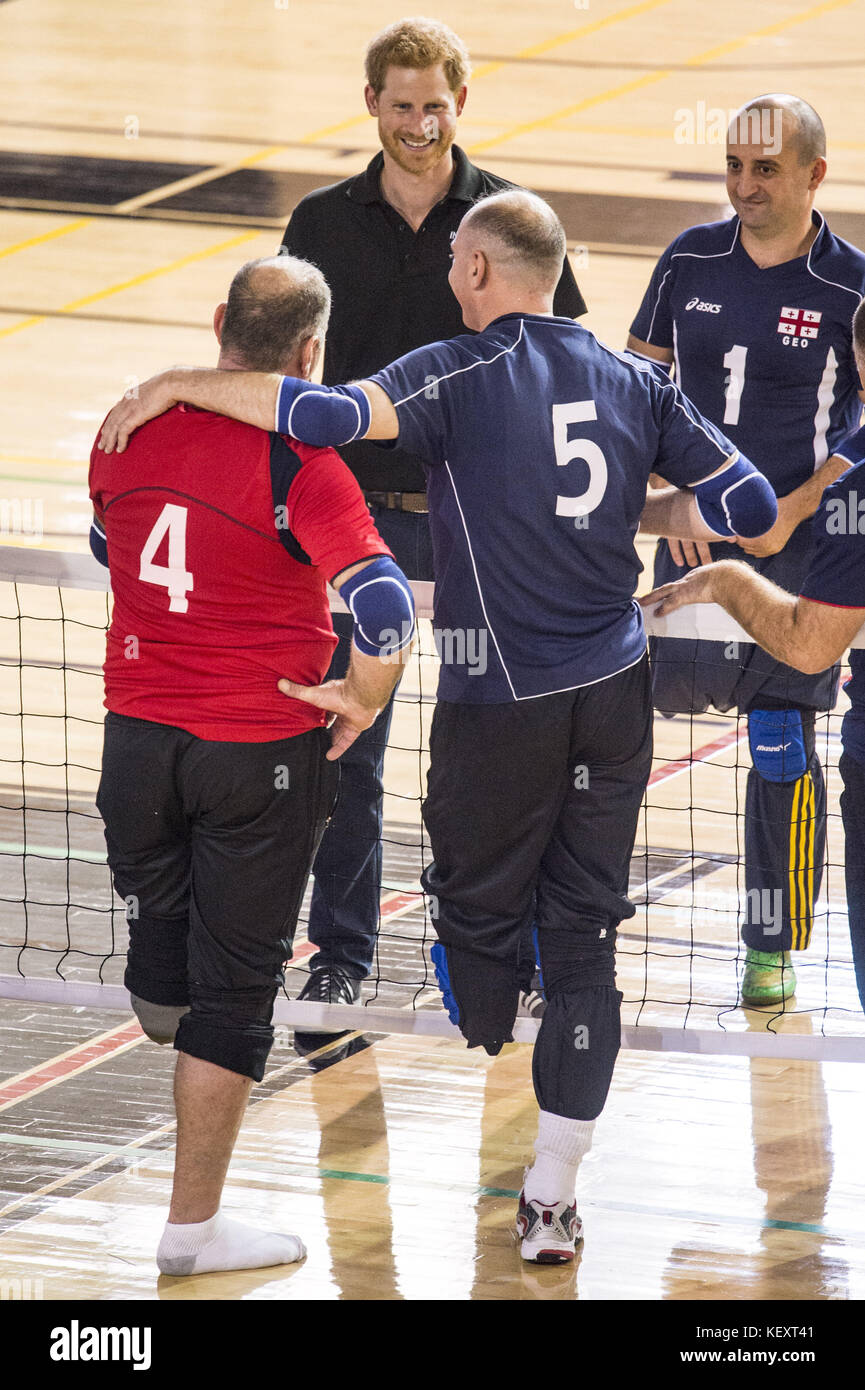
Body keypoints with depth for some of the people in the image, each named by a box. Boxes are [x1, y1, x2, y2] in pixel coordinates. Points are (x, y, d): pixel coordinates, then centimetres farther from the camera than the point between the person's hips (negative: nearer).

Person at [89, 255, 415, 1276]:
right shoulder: (297, 464, -19)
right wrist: (358, 710, -10)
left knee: (163, 978, 22)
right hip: (263, 751, -3)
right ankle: (193, 1223, 11)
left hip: (138, 729, 4)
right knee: (233, 985, 6)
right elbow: (384, 609, -27)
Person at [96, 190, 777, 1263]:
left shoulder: (463, 375, -9)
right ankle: (551, 1197, 7)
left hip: (501, 701, -5)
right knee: (582, 941, 7)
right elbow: (751, 505, 5)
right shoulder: (633, 383, 6)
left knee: (477, 913, 15)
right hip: (615, 692, 5)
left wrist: (173, 386, -16)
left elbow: (331, 415, -25)